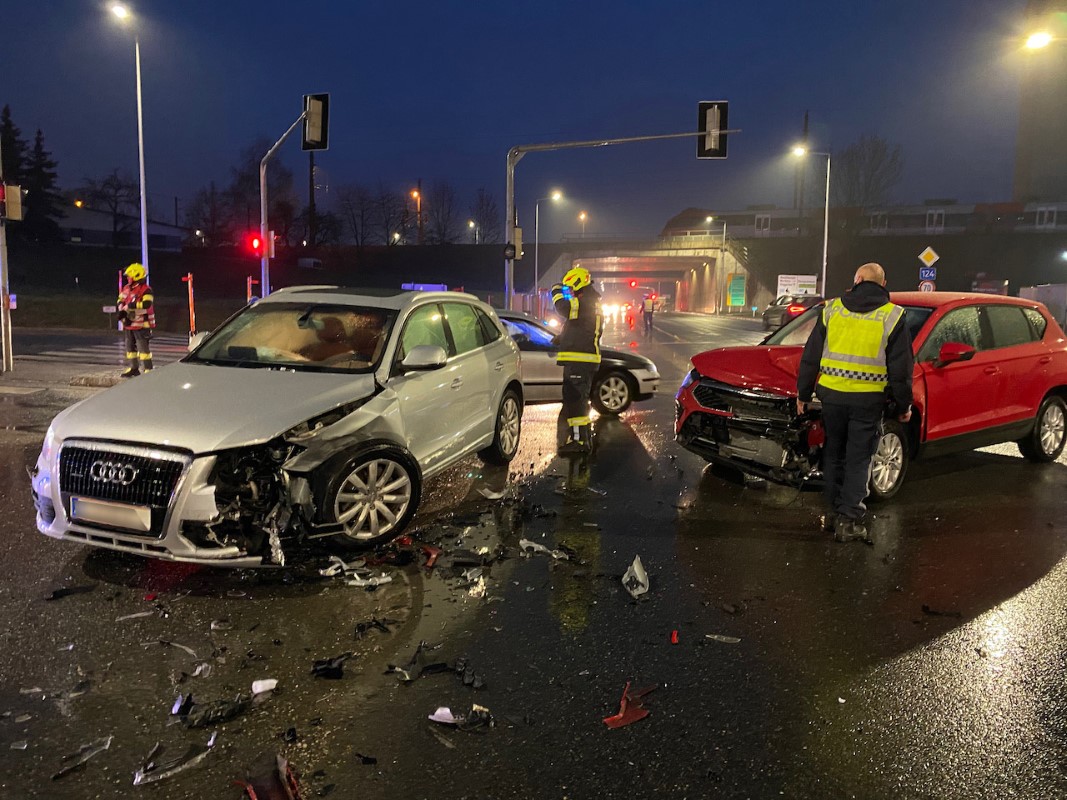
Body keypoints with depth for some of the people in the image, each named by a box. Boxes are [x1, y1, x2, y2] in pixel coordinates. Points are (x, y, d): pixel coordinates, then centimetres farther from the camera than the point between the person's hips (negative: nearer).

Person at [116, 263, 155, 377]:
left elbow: (147, 304, -29)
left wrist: (131, 306, -28)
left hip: (141, 325, -9)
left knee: (143, 347, -10)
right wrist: (121, 310, 1)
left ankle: (148, 369, -5)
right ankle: (133, 368, 26)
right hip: (128, 324, 9)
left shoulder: (145, 290, -15)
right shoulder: (127, 288, 12)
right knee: (130, 346, 16)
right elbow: (120, 300, 20)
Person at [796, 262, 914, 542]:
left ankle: (833, 512, 23)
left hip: (832, 395, 2)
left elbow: (810, 357, 4)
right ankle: (850, 519, 7)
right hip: (869, 399, -2)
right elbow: (901, 368, -1)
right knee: (858, 459, 6)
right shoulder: (892, 316, -2)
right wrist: (904, 405, 8)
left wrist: (803, 394, 12)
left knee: (833, 455, 16)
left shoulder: (832, 309, 2)